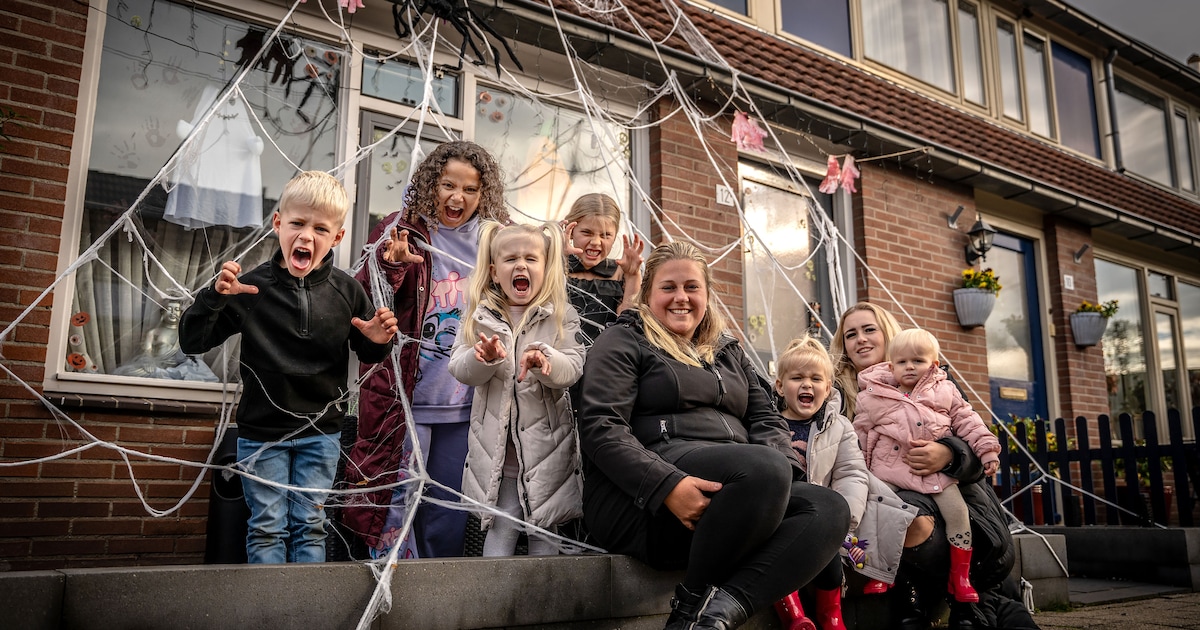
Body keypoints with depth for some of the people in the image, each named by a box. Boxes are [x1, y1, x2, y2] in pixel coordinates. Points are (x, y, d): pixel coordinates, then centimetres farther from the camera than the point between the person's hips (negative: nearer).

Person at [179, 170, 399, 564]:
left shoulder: (346, 291, -4)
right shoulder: (253, 287, -10)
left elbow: (368, 355, 8)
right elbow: (192, 342, -6)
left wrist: (378, 341, -16)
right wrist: (214, 296, -23)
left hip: (321, 433, 1)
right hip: (262, 432, -1)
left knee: (310, 527, 12)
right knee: (267, 528, 7)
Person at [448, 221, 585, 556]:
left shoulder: (561, 316, 1)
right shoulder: (481, 317, 6)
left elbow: (573, 368, -9)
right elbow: (459, 369, -1)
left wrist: (544, 358, -29)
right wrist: (485, 358, -22)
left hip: (546, 440, 0)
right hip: (495, 442, 1)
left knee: (545, 527, 7)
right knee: (500, 527, 3)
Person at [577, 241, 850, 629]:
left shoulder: (728, 351, 25)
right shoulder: (623, 342, 6)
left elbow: (766, 418, 18)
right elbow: (600, 428, -8)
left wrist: (776, 468, -8)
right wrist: (668, 485, -24)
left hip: (725, 493, 7)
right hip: (641, 500, -6)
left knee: (829, 510, -20)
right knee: (764, 466, -32)